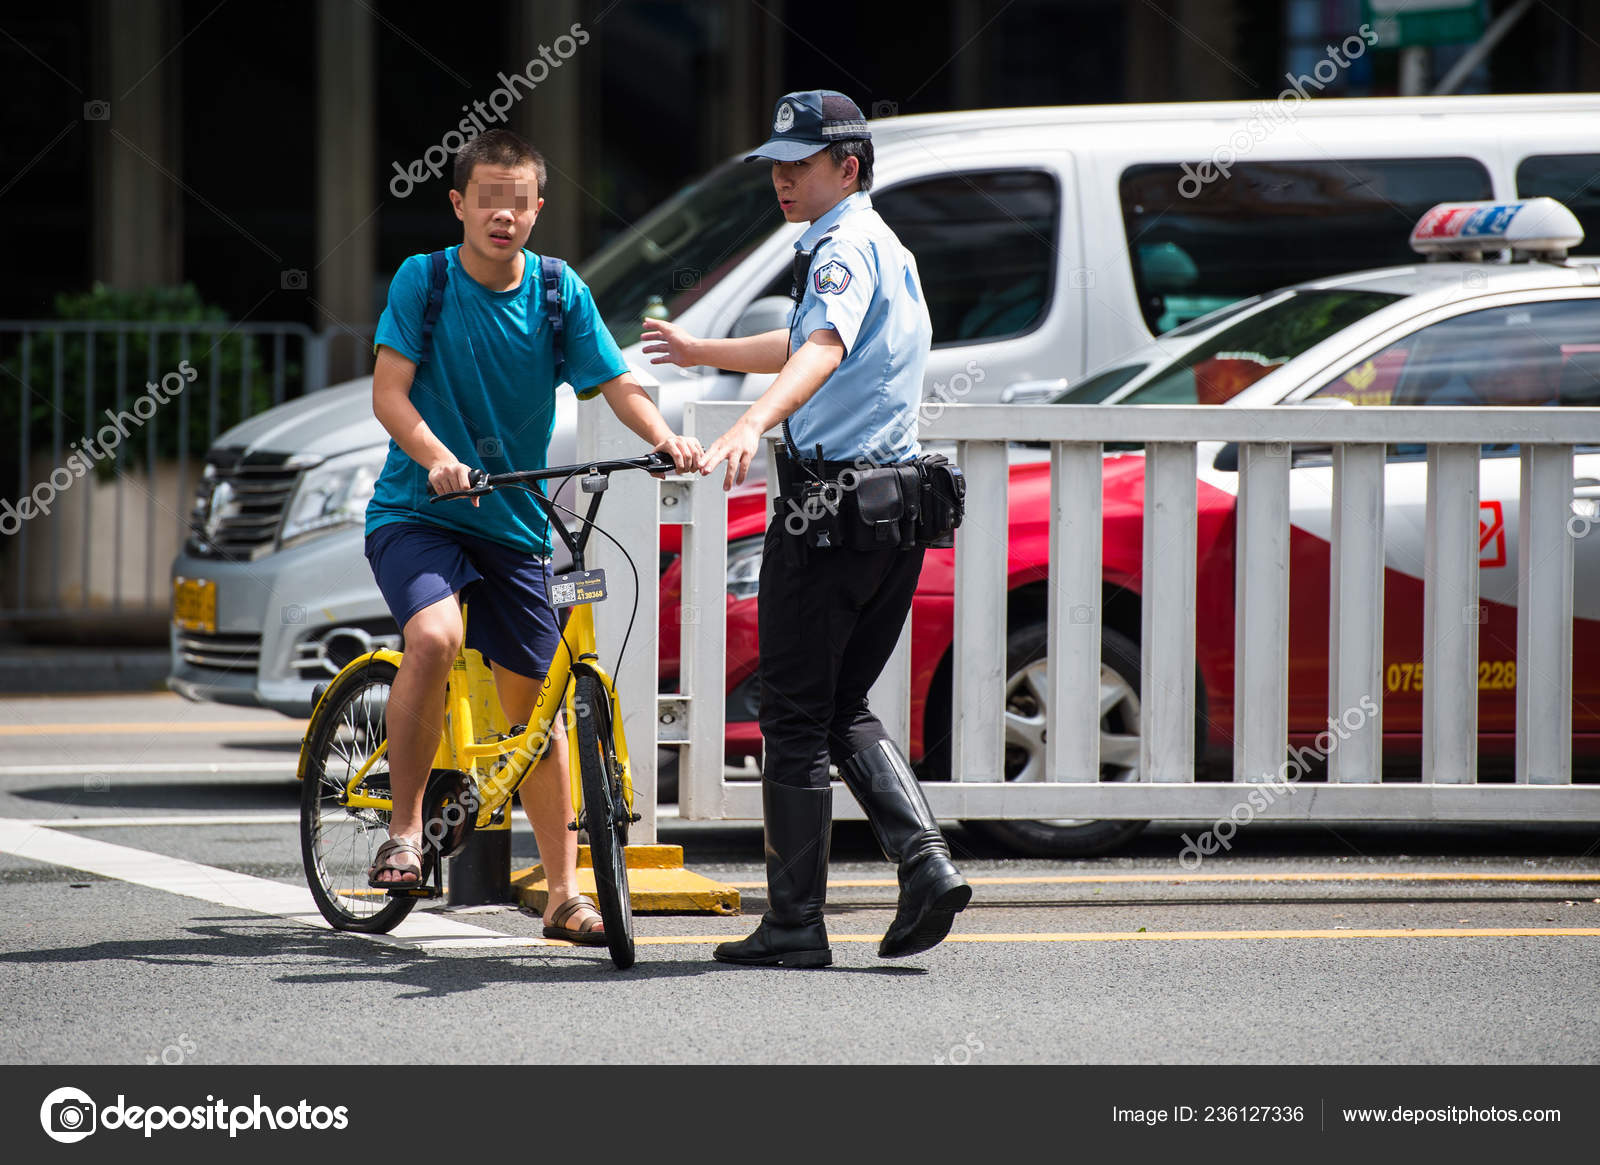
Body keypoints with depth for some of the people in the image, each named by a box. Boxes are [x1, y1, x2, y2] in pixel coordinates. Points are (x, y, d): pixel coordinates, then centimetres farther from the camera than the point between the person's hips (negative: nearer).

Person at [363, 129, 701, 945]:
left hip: (512, 522, 3)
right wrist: (436, 457, -32)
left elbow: (616, 386, -3)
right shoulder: (423, 280, -7)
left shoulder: (559, 291, -1)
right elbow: (389, 394, -14)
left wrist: (664, 438, -24)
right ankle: (405, 828, -15)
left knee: (535, 704, 5)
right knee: (435, 636, -31)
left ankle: (564, 895, 15)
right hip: (417, 511, -3)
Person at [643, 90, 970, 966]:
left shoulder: (844, 248, -11)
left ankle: (794, 925, 0)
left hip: (828, 500, -10)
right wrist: (703, 353, 53)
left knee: (795, 721, -2)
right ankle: (924, 863, -4)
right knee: (844, 711, 14)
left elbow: (823, 349, -32)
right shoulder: (885, 248, 21)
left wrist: (753, 424, -48)